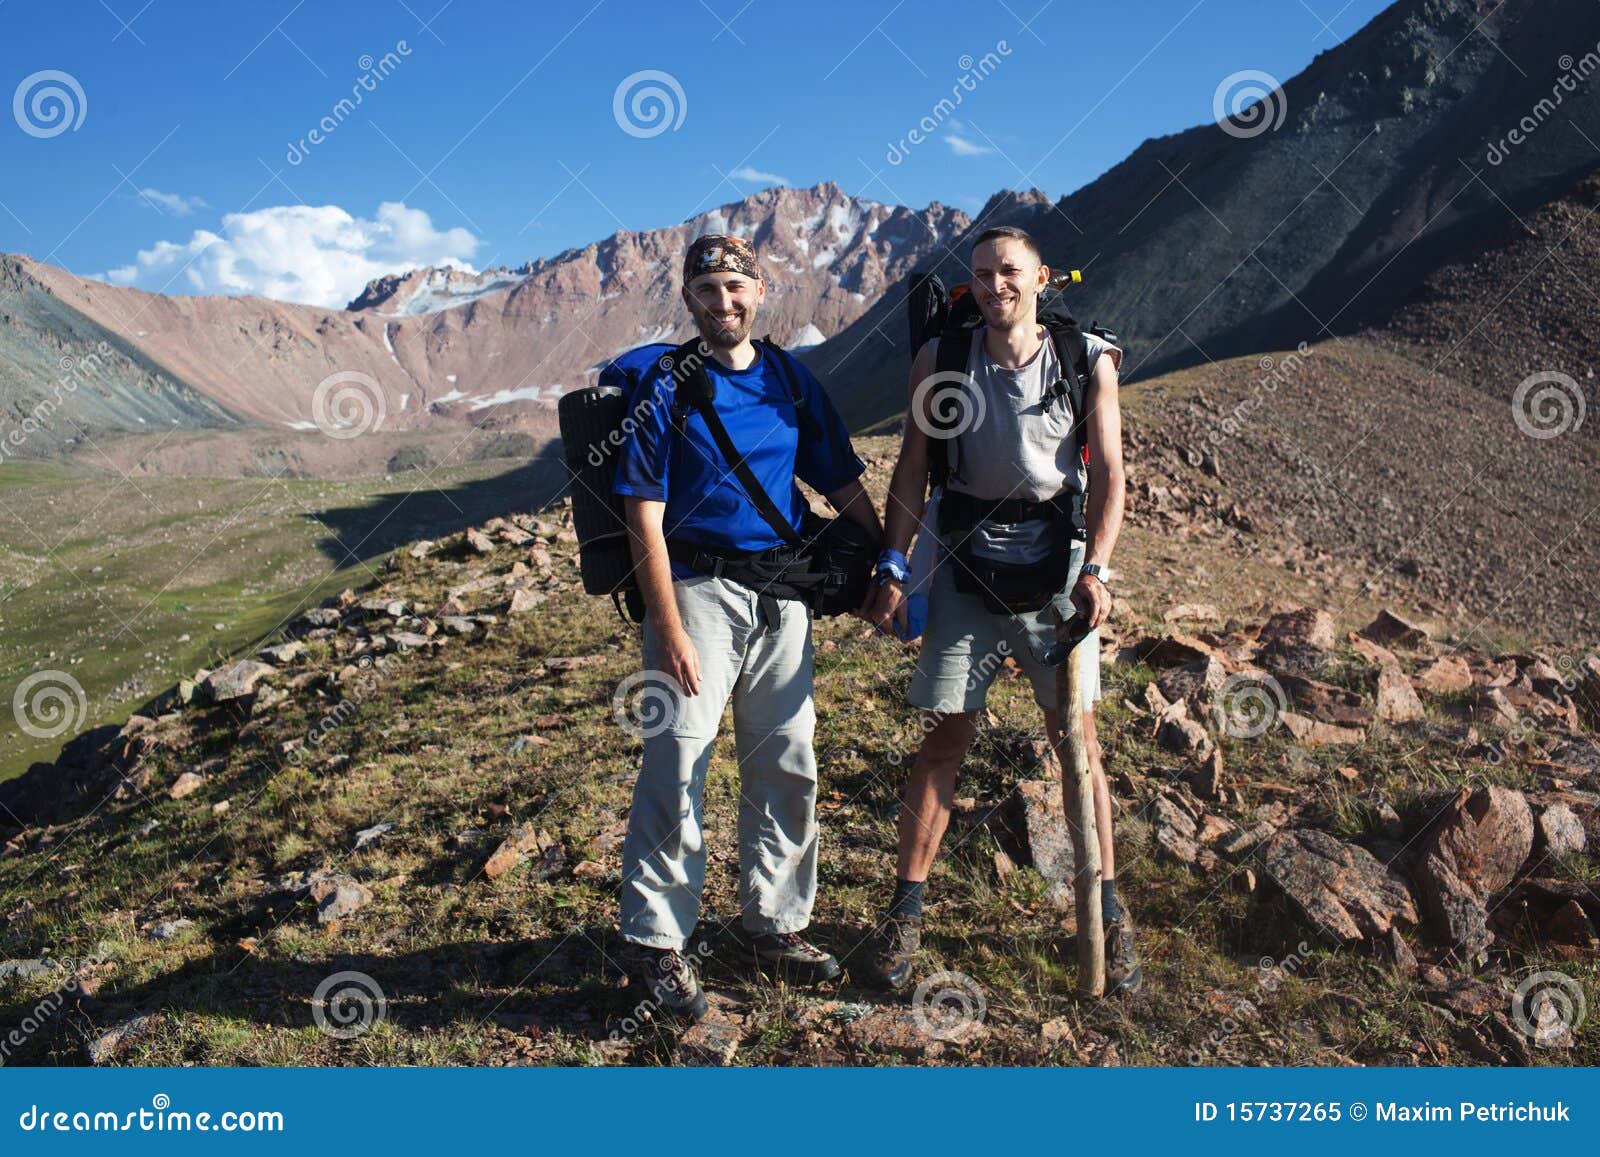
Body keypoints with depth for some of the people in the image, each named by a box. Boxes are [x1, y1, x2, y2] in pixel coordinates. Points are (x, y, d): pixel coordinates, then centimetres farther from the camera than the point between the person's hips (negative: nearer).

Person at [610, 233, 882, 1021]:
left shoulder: (791, 379, 8)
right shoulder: (666, 387, -5)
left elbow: (843, 484, 13)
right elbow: (645, 517, -10)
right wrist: (668, 630, -16)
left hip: (780, 592, 5)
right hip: (698, 589, -4)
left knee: (787, 768, 10)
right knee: (676, 771, -4)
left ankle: (774, 923, 27)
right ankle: (659, 942, 12)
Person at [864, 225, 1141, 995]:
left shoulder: (1087, 362, 0)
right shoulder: (939, 362, 1)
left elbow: (1107, 473, -1)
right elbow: (912, 471, 3)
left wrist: (1095, 569, -12)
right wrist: (891, 571, -3)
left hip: (1056, 568, 0)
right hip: (964, 568, 0)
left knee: (1076, 737, 3)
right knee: (946, 737, 1)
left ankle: (1107, 910, 18)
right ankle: (906, 907, 14)